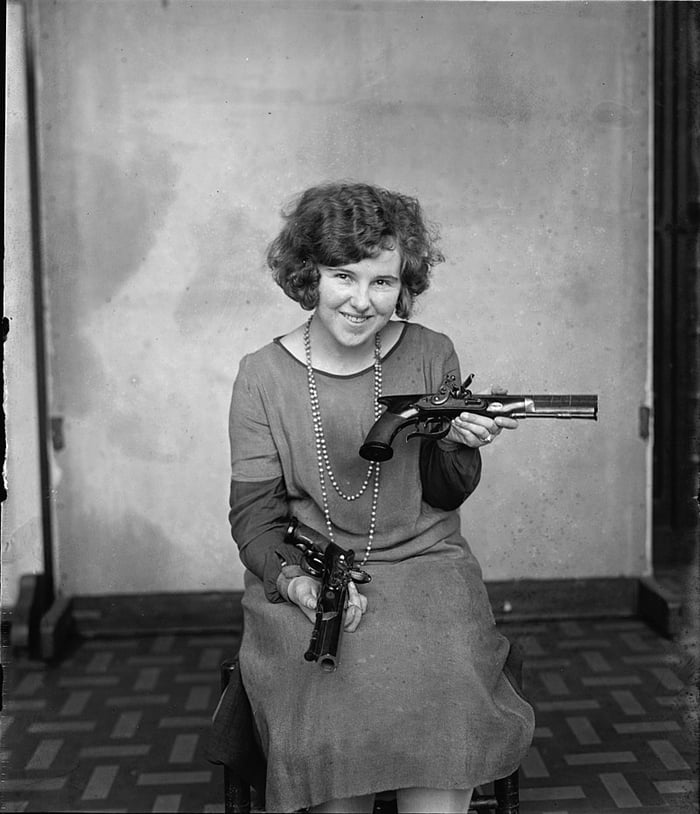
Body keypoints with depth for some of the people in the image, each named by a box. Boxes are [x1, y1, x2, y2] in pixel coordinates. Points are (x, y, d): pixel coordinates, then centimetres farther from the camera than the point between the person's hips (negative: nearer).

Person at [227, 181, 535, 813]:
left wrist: (457, 445, -15)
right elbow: (254, 512, 0)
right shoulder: (264, 376, -1)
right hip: (306, 576, 0)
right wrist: (293, 579, -19)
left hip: (424, 563, 1)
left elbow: (446, 496, 7)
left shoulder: (431, 355, 1)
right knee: (333, 695, -28)